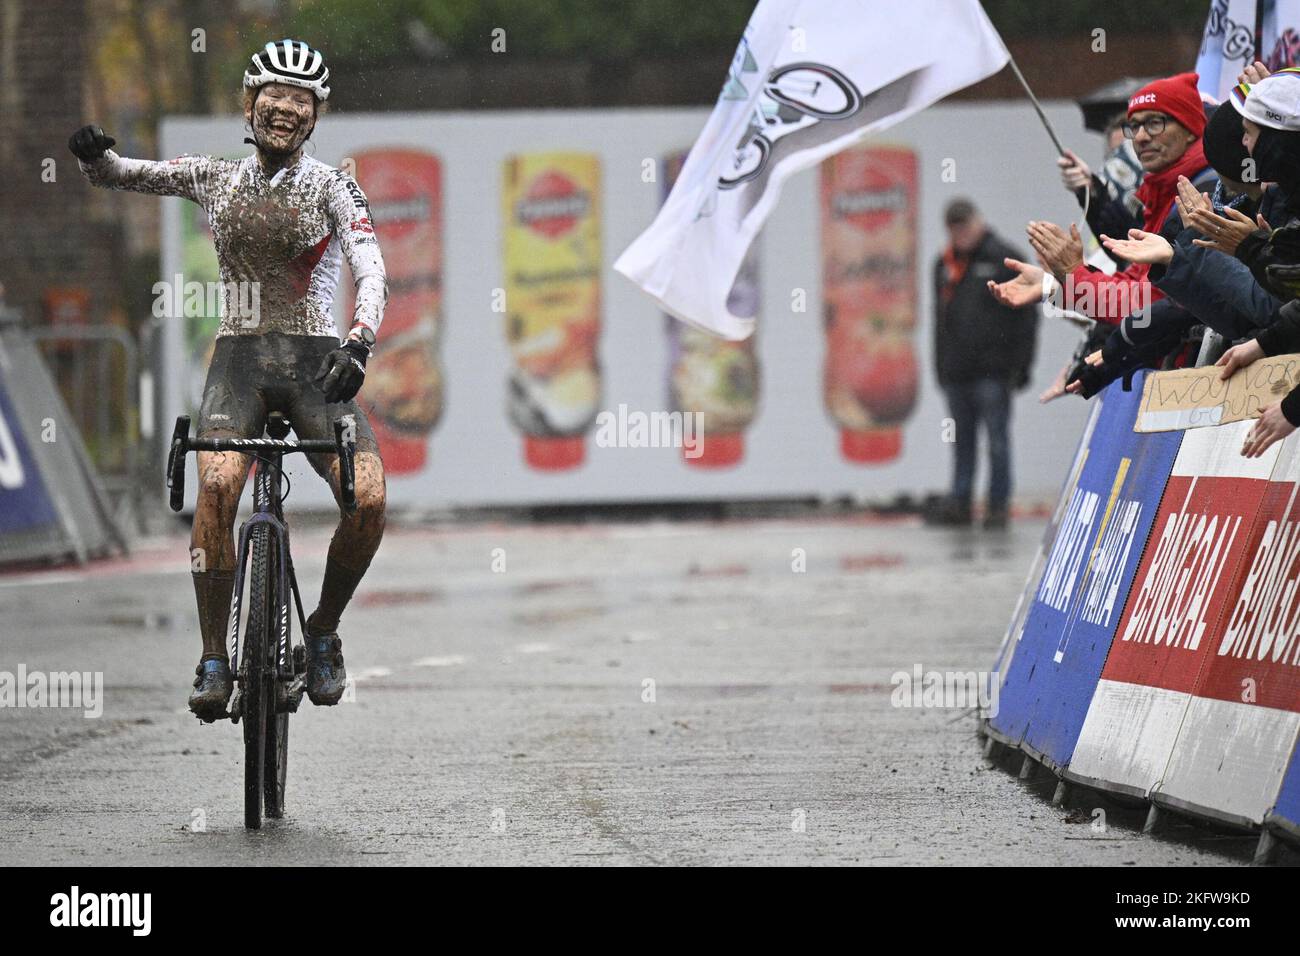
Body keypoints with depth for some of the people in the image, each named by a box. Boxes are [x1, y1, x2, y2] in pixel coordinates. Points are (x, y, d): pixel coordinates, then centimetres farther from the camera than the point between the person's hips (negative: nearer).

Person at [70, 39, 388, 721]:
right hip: (239, 358, 1)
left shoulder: (331, 187, 1)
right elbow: (114, 175, 12)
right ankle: (213, 661, -20)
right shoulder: (214, 179, 9)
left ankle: (323, 632, 5)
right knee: (216, 485, -28)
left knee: (367, 501, -22)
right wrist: (92, 153, -13)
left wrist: (359, 343, -32)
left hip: (316, 361, -1)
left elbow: (372, 274, -13)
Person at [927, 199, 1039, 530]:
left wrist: (1020, 364, -8)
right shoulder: (945, 264, 17)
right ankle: (959, 504, 10)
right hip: (956, 372, 6)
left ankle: (998, 506, 0)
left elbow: (1026, 314, -3)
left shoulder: (1005, 260, -1)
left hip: (992, 370, -6)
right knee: (963, 441, 8)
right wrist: (940, 367, 17)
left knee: (997, 440, -3)